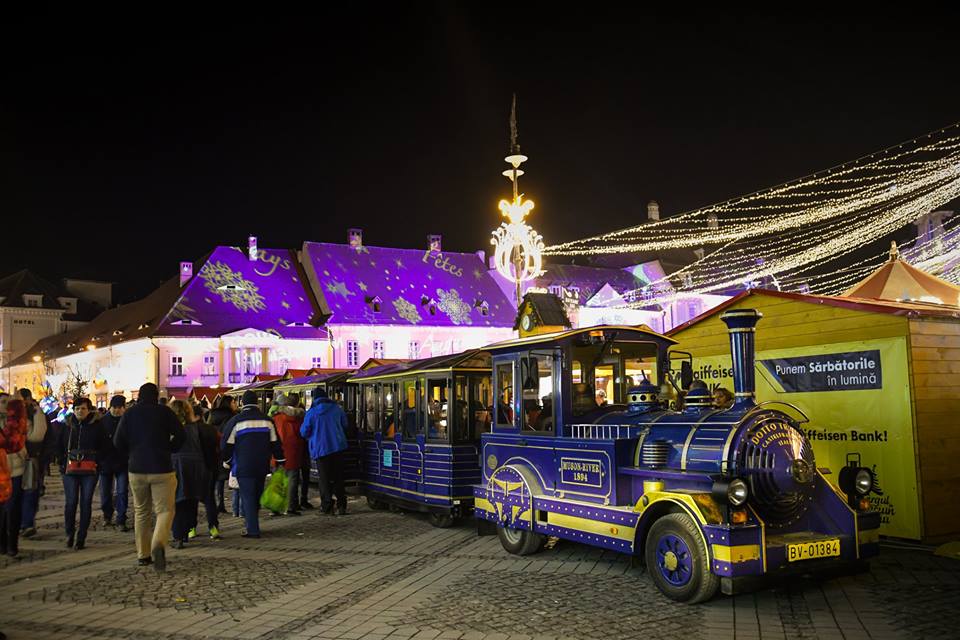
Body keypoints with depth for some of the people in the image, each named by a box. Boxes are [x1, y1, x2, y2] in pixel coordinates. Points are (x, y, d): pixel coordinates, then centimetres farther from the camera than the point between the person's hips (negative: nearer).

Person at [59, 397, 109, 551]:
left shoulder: (96, 425, 0)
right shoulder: (68, 425, 6)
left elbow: (104, 447, 4)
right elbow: (61, 446, 15)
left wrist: (96, 461, -6)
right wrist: (63, 463, 4)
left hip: (90, 470, -1)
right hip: (70, 469, 1)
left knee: (86, 503, 1)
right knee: (70, 502, 0)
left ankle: (81, 537, 10)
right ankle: (70, 533, 20)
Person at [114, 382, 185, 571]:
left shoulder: (129, 414, 2)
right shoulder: (165, 412, -4)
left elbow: (118, 442, 1)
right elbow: (180, 435, -8)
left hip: (136, 470, 3)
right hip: (162, 469, -3)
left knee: (141, 512, 16)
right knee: (165, 510, 0)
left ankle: (143, 555, 18)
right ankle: (159, 544, -26)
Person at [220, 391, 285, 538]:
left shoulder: (235, 421, -5)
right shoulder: (267, 421, 5)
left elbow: (226, 444, -2)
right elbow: (276, 444, 8)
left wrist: (227, 462, 12)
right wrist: (280, 462, 14)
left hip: (243, 467, -4)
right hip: (262, 466, 4)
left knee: (247, 497, -1)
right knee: (257, 496, 17)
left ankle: (252, 530, -5)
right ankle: (252, 524, 25)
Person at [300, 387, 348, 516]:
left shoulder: (311, 413, -9)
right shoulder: (336, 408, 0)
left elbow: (304, 432, -4)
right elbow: (345, 425, 12)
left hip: (320, 449, -3)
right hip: (337, 447, 3)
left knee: (324, 478, 6)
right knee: (338, 477, 10)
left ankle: (327, 506, 4)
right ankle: (341, 506, 9)